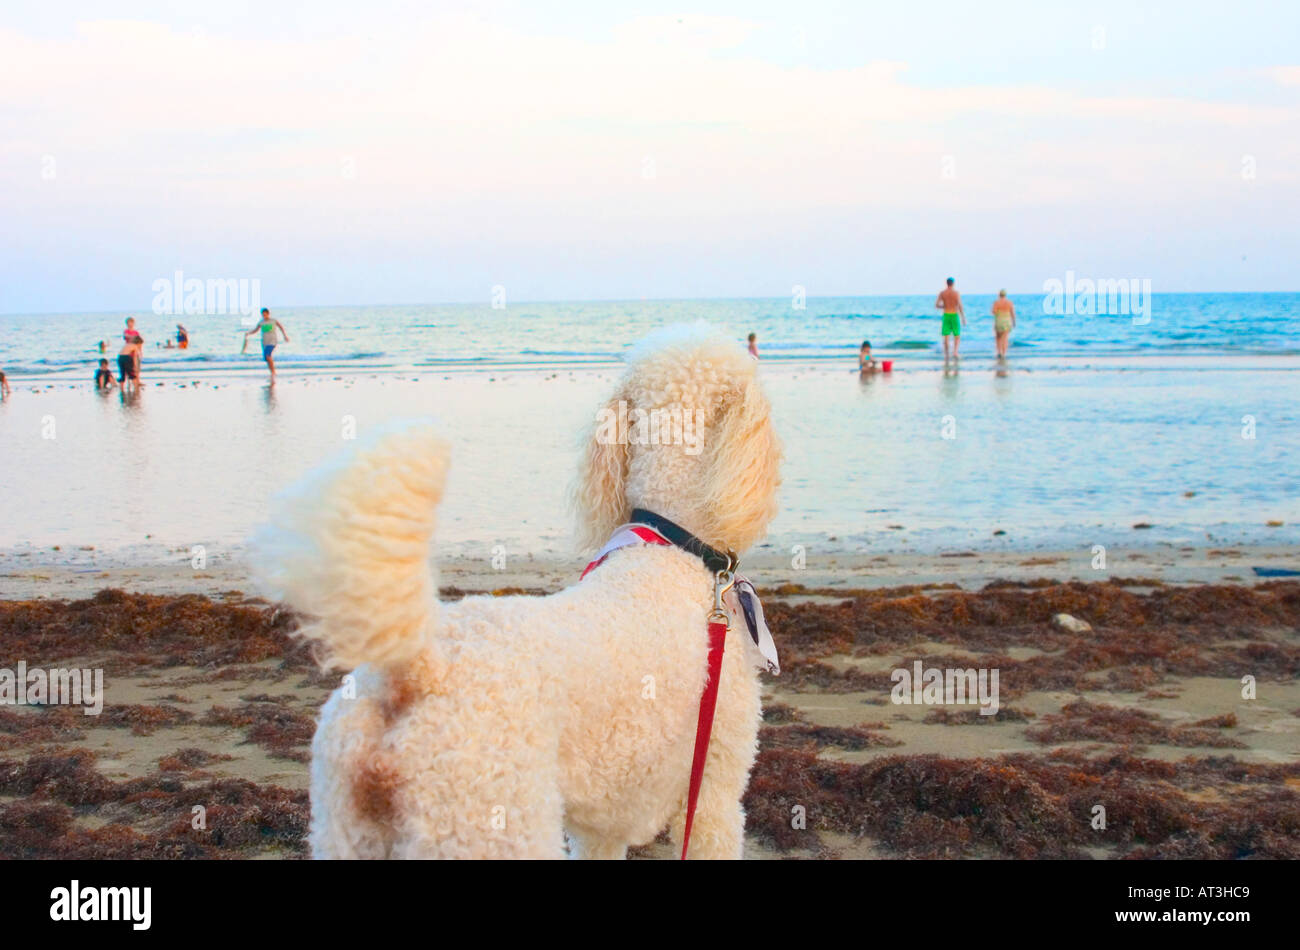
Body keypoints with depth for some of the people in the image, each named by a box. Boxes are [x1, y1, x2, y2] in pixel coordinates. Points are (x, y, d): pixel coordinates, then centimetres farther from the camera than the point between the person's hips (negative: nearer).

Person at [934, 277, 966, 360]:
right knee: (957, 336, 8)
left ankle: (946, 356, 0)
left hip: (946, 316, 2)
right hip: (954, 315, -2)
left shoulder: (942, 292, 1)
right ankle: (955, 353, -10)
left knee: (946, 337, 5)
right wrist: (963, 318, -8)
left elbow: (936, 304, -2)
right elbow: (960, 306, -12)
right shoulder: (956, 293, -7)